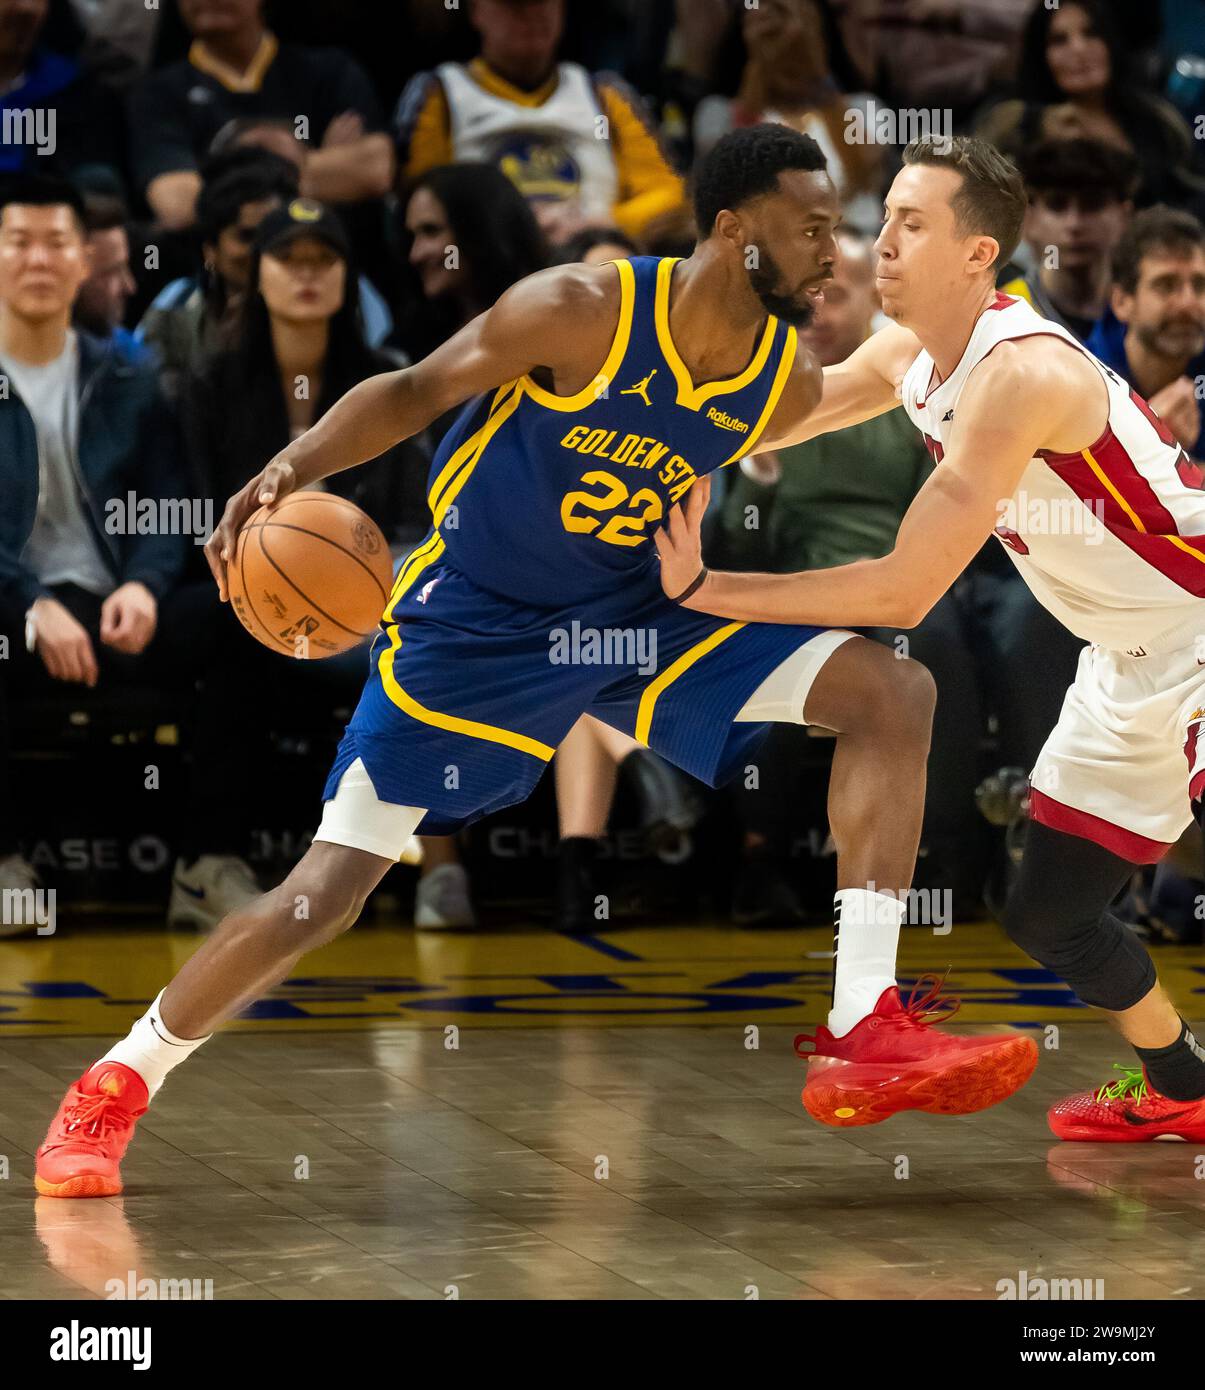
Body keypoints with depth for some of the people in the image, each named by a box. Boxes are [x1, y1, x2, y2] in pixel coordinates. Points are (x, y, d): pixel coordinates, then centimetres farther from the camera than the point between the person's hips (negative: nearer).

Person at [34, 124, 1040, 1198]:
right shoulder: (583, 311, -22)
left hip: (630, 612, 5)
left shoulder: (789, 387, -7)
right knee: (327, 891, -8)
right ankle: (110, 1091, 13)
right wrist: (294, 468, -25)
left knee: (893, 691, -11)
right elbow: (414, 392, -13)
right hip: (474, 624, -5)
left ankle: (871, 1037, -14)